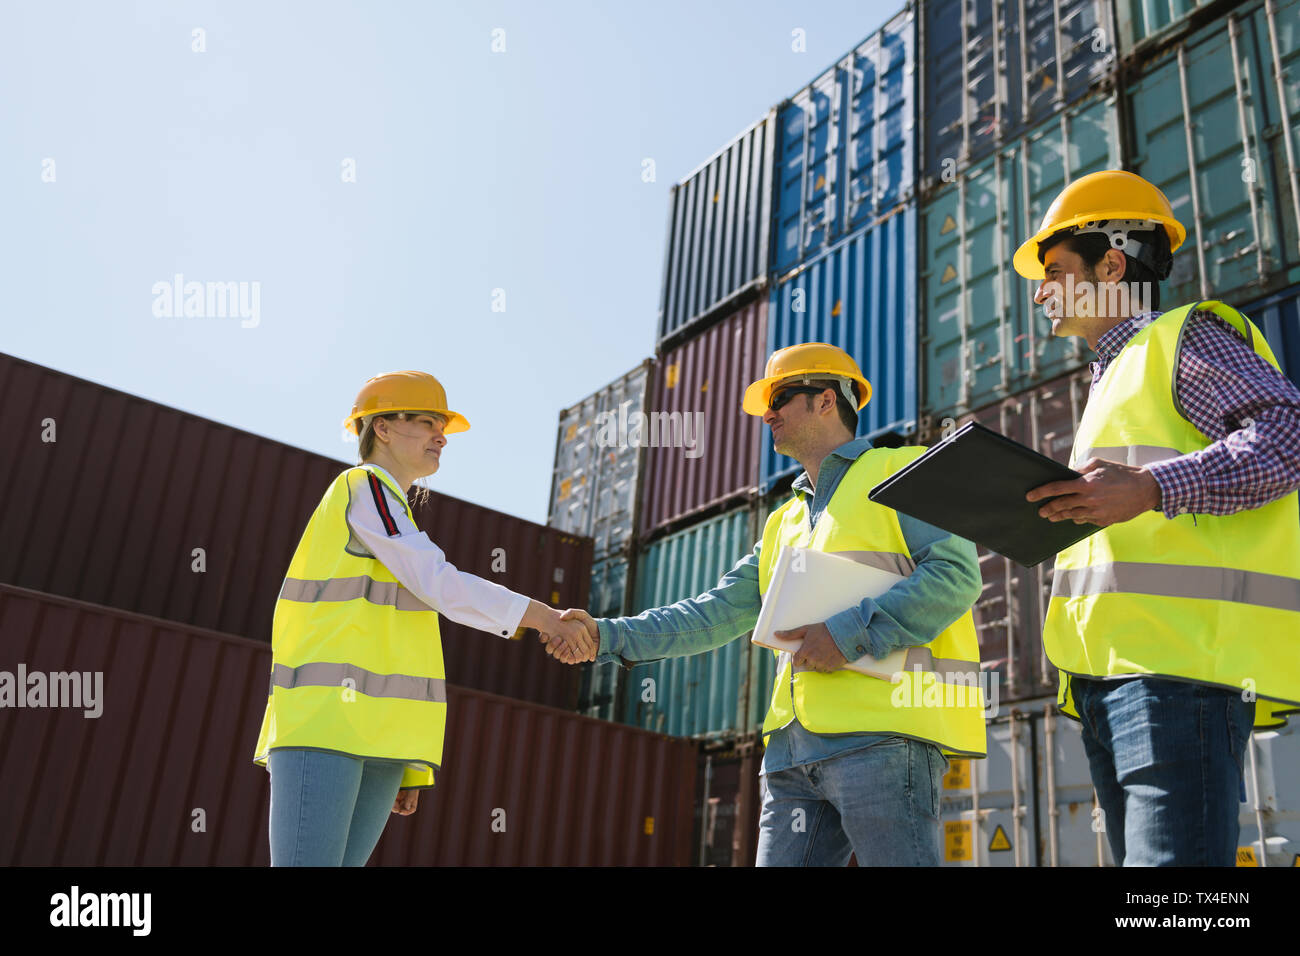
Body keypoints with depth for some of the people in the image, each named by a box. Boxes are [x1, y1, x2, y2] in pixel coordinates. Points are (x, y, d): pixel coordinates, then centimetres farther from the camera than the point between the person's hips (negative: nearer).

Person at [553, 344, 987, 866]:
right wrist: (608, 636, 9)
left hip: (881, 733, -7)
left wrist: (851, 632, -15)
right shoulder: (783, 523, 28)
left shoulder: (901, 472, 7)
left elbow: (957, 573, -7)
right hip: (794, 745, 7)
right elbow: (716, 612, 21)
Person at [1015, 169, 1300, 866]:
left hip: (1179, 659, -9)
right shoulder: (1114, 379, 30)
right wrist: (1051, 516, 12)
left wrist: (1149, 488, -21)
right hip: (1108, 676, 9)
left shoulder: (1185, 335, 4)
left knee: (1175, 883, -15)